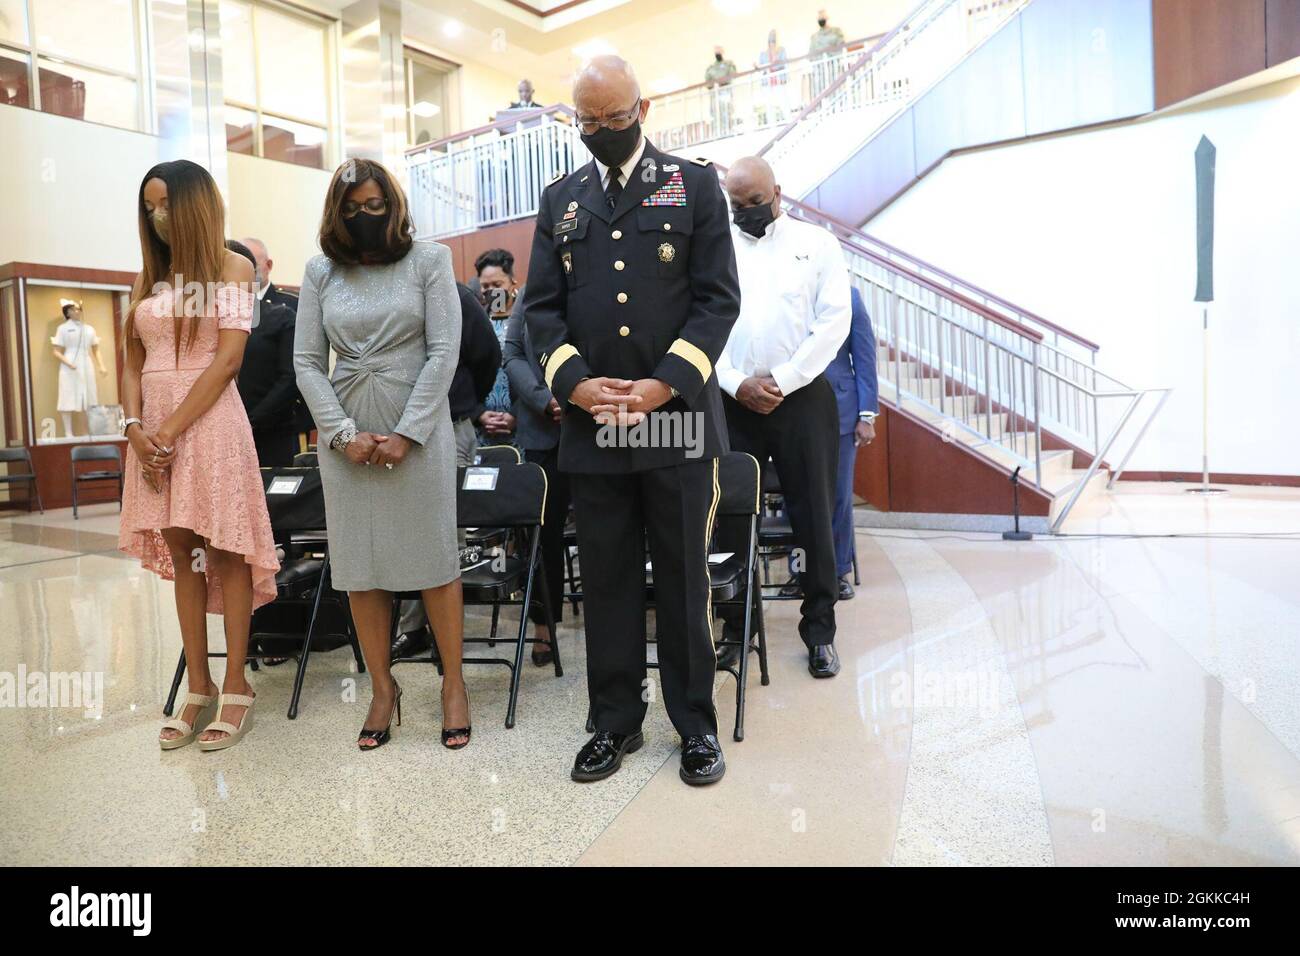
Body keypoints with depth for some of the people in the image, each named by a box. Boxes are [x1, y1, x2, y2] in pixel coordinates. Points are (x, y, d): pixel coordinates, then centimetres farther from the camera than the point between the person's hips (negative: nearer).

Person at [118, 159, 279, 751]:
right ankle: (198, 690, 14)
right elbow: (133, 363, 12)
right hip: (153, 429, 5)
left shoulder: (232, 267, 1)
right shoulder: (148, 277, 16)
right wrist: (135, 426, -6)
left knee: (224, 551, -1)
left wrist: (173, 429, -14)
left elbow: (229, 357, -9)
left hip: (210, 420, -5)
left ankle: (235, 688, 6)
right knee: (181, 554, 6)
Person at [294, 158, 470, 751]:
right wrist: (345, 434, -8)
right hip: (346, 434, 3)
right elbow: (307, 362, 5)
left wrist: (406, 434, -12)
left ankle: (454, 683, 15)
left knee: (434, 554, 0)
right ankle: (383, 689, 18)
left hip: (419, 429, -3)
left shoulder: (428, 260, 1)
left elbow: (443, 352, -6)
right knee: (359, 562, 5)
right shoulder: (321, 272, 8)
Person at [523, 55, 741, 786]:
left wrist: (665, 383, -13)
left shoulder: (695, 184, 6)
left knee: (684, 577, 6)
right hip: (590, 422, 3)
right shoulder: (561, 199, 15)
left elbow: (719, 297, -2)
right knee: (608, 580, 9)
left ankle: (696, 723, 21)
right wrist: (574, 382, -8)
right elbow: (542, 305, 9)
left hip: (678, 416, -2)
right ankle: (616, 721, 24)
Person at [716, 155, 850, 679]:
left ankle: (820, 630, 13)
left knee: (813, 515, 1)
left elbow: (833, 321, -2)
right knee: (732, 515, 4)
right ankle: (737, 627, 17)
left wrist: (782, 381, -10)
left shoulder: (816, 242, 6)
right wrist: (737, 384, -10)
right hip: (733, 400, 2)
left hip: (801, 397, -1)